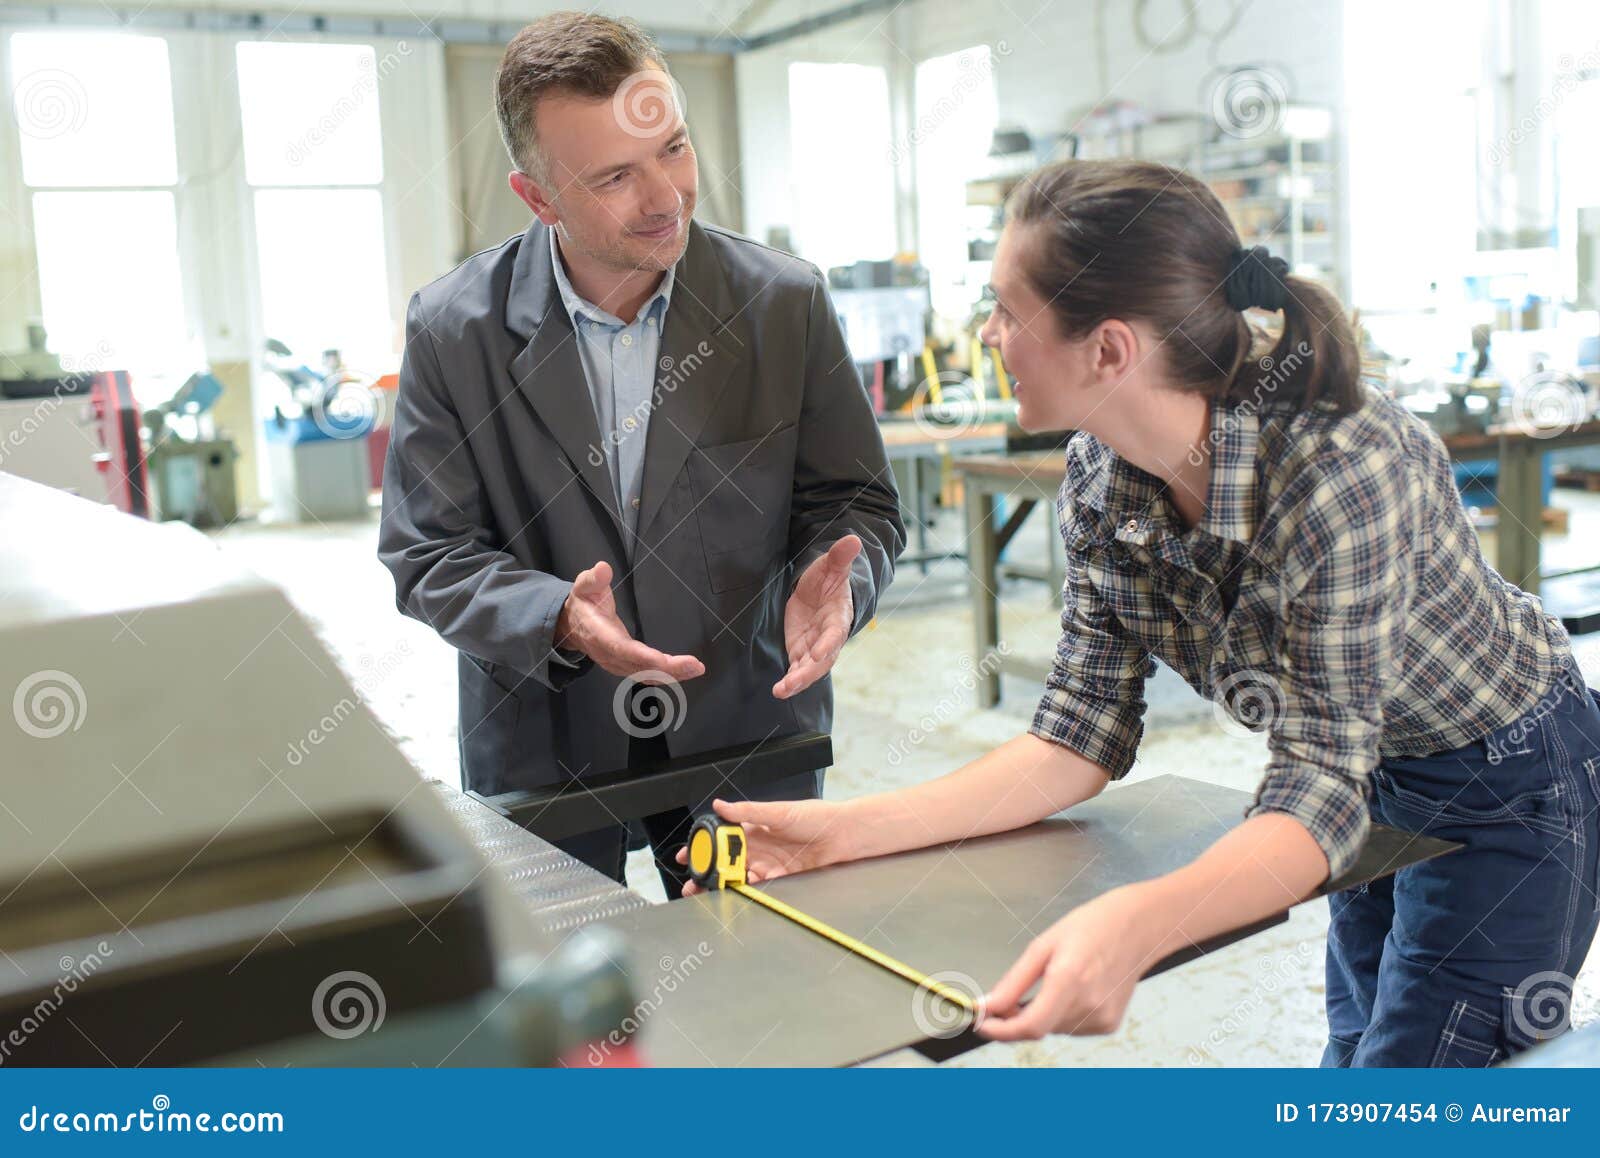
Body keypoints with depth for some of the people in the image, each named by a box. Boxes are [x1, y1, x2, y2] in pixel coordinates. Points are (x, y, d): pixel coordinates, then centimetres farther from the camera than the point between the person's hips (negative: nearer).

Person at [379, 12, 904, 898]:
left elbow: (859, 503, -1)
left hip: (747, 729, 1)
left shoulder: (786, 302, -8)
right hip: (543, 750, 0)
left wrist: (827, 582, -24)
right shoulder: (453, 328, -9)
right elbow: (427, 555, -6)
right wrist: (557, 618, -25)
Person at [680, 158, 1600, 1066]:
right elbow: (1085, 736, -12)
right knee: (1357, 1051, 22)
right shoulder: (1101, 475, -15)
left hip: (1507, 785, -6)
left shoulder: (1341, 469, -36)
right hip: (1379, 786, 6)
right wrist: (852, 830, -22)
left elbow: (1319, 787, -36)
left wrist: (1135, 924, -54)